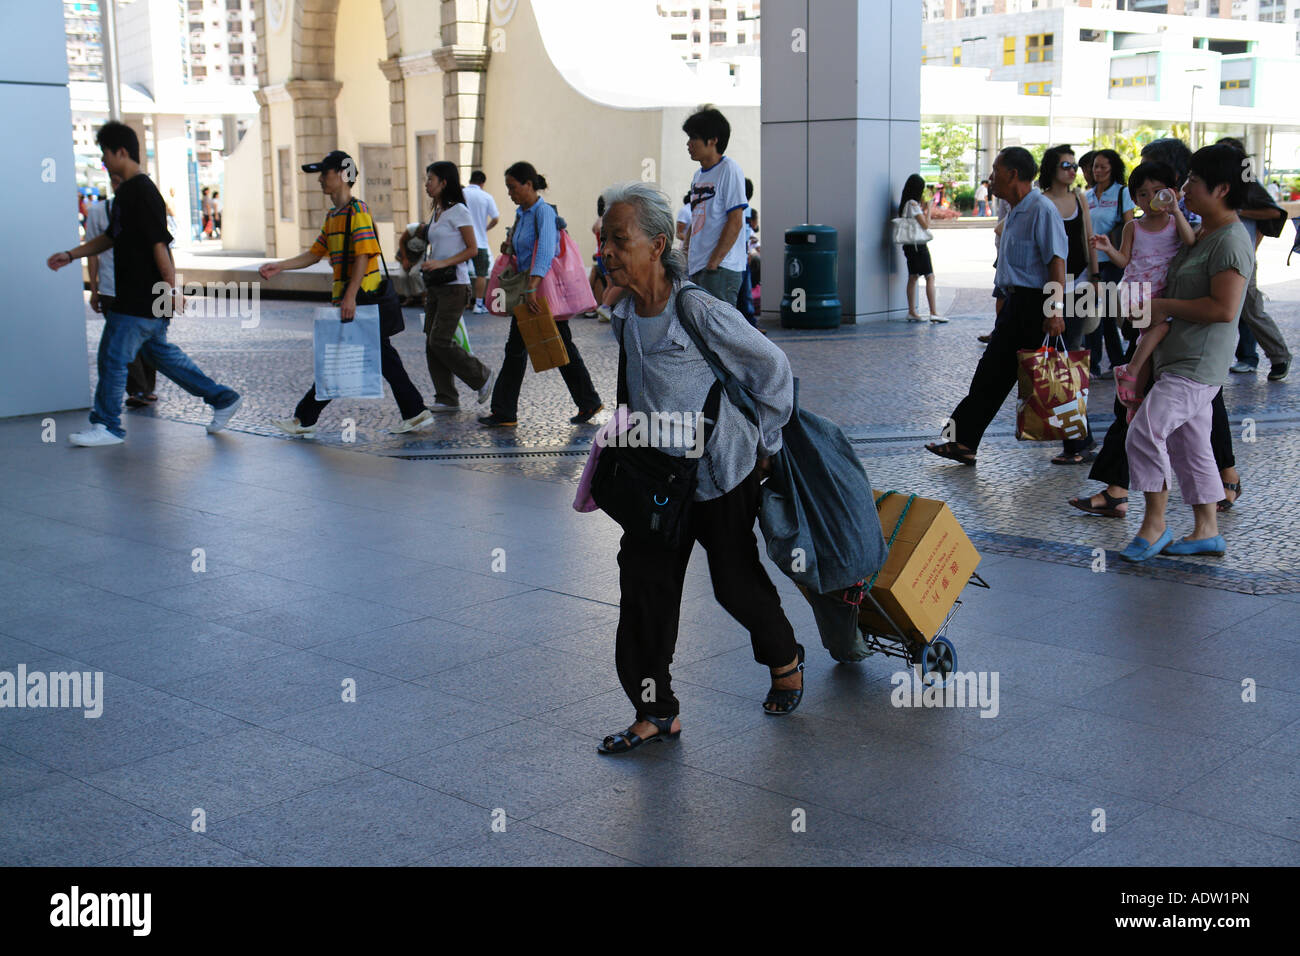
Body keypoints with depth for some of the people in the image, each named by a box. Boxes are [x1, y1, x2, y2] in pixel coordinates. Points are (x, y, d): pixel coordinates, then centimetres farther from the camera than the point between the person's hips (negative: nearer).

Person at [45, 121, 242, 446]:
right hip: (133, 295, 10)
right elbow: (112, 237, 25)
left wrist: (172, 290, -23)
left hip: (142, 298, -10)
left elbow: (160, 243, -21)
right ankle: (222, 398, 20)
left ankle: (107, 426, 8)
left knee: (113, 357, -3)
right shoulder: (125, 192, 15)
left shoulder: (142, 192, -16)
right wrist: (71, 255, 22)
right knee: (160, 352, 16)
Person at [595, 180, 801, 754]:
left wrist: (765, 444, -2)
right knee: (644, 584, 0)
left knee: (736, 582, 9)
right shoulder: (623, 318, -3)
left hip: (725, 476, -6)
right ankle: (657, 713, 12)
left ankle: (785, 660, 40)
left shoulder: (703, 314, -24)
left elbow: (773, 370, -11)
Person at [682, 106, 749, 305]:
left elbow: (735, 222, -15)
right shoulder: (698, 175, 17)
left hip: (721, 268, -9)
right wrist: (684, 257, 15)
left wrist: (713, 263, -17)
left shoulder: (729, 170, -8)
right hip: (696, 267, 9)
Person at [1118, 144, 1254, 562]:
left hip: (1197, 366, -10)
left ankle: (1154, 524, -2)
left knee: (1145, 432, -15)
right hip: (1178, 359, 10)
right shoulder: (1200, 235, 15)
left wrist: (1164, 306, -17)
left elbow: (1223, 308, -25)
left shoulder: (1231, 241, -17)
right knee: (1189, 444, 14)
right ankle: (1207, 531, 22)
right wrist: (1149, 301, 14)